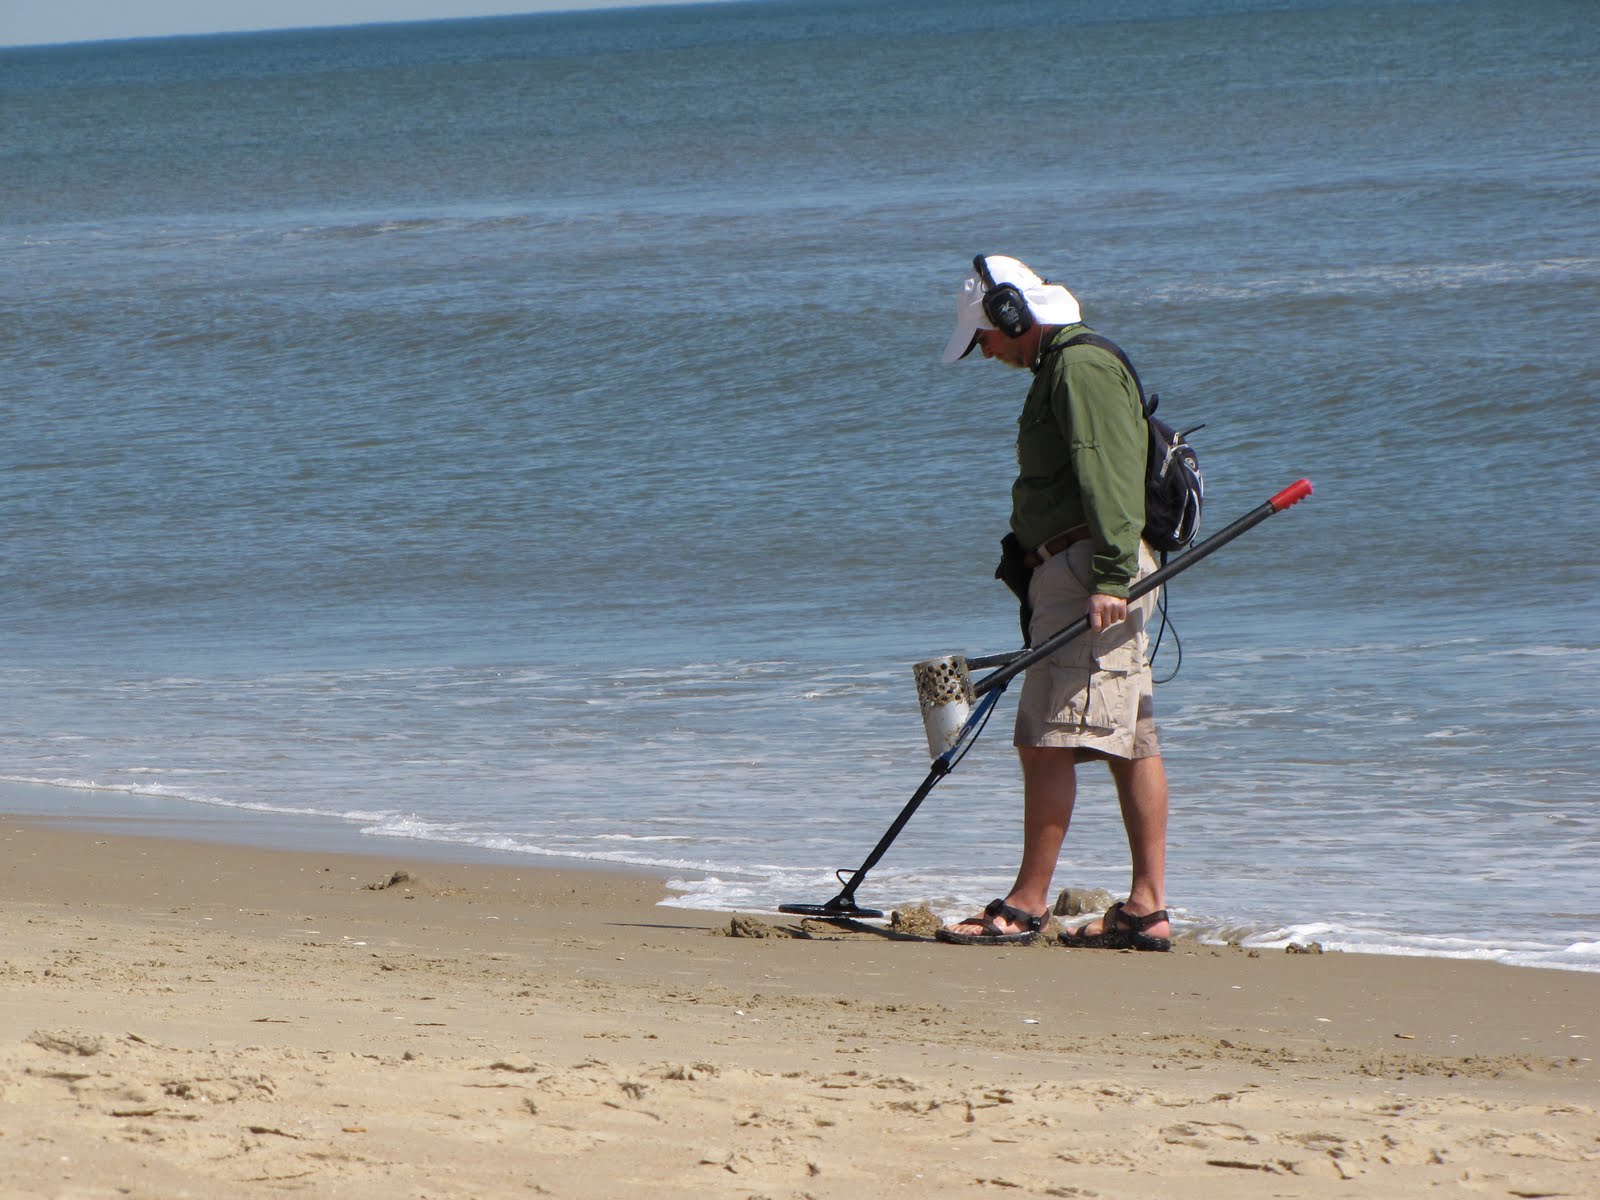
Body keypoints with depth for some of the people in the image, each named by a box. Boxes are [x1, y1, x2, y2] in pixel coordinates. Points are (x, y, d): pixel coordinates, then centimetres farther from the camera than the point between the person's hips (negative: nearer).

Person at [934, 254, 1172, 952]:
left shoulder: (1081, 368, -10)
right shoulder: (1063, 370, 24)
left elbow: (1110, 476, -21)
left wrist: (1110, 577, -28)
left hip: (1086, 571, -11)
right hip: (1068, 575, 11)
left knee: (1048, 739, -11)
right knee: (1131, 743, 7)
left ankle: (1028, 904, -11)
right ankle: (1147, 908, 6)